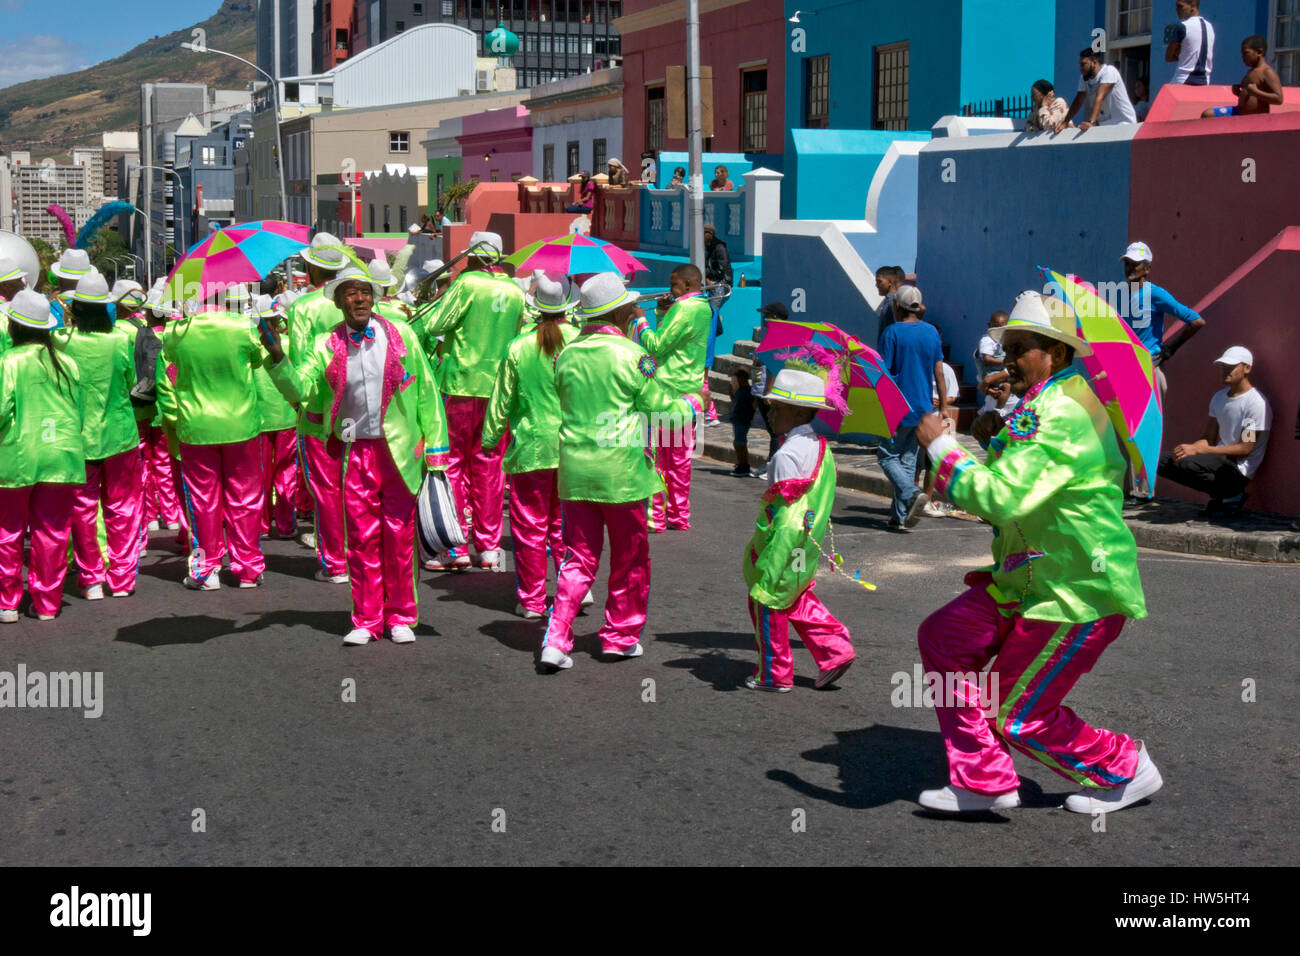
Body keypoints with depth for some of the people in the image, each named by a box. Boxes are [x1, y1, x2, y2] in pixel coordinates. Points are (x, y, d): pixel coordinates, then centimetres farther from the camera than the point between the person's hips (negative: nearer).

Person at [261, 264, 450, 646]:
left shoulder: (401, 336, 4)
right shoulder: (327, 346, 6)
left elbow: (426, 393, 5)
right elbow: (299, 389, -5)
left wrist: (435, 450, 1)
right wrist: (278, 357, -22)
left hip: (400, 451, -1)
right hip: (356, 453, 1)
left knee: (398, 535, 4)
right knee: (362, 536, 5)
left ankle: (400, 617, 17)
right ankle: (367, 620, 16)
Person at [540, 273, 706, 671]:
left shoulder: (567, 355, 3)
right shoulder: (631, 354, -11)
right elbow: (655, 398, -2)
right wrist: (688, 401, 19)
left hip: (575, 468, 4)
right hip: (621, 469, -4)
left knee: (579, 557, 10)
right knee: (629, 557, 13)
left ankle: (556, 639, -2)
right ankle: (620, 635, 23)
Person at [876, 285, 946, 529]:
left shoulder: (892, 332, -9)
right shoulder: (932, 332, 6)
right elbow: (938, 374, 8)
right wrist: (943, 406, 14)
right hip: (922, 409, 5)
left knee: (887, 455, 4)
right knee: (908, 460, 11)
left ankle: (912, 495, -20)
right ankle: (900, 517, 10)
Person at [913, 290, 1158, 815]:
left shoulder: (1061, 414, -22)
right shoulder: (1044, 406, 13)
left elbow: (1001, 498, -29)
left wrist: (941, 446, -19)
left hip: (1078, 592, -11)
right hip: (1033, 580, 11)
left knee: (1018, 717, -1)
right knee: (942, 638, 7)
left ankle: (1125, 770, 22)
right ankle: (984, 782, 13)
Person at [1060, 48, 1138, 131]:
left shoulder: (1109, 71, -18)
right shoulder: (1084, 77, 3)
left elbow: (1100, 98, -30)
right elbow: (1078, 101, 2)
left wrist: (1091, 122, -40)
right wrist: (1065, 122, -10)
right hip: (1104, 125, 6)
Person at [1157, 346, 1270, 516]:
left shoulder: (1256, 403, -12)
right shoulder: (1219, 397, 15)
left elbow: (1245, 448, -17)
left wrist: (1197, 449, -22)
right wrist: (1189, 448, -12)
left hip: (1239, 469, -9)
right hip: (1219, 461, 9)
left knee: (1188, 463, -33)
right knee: (1162, 461, -4)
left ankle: (1230, 495, -7)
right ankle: (1222, 494, -1)